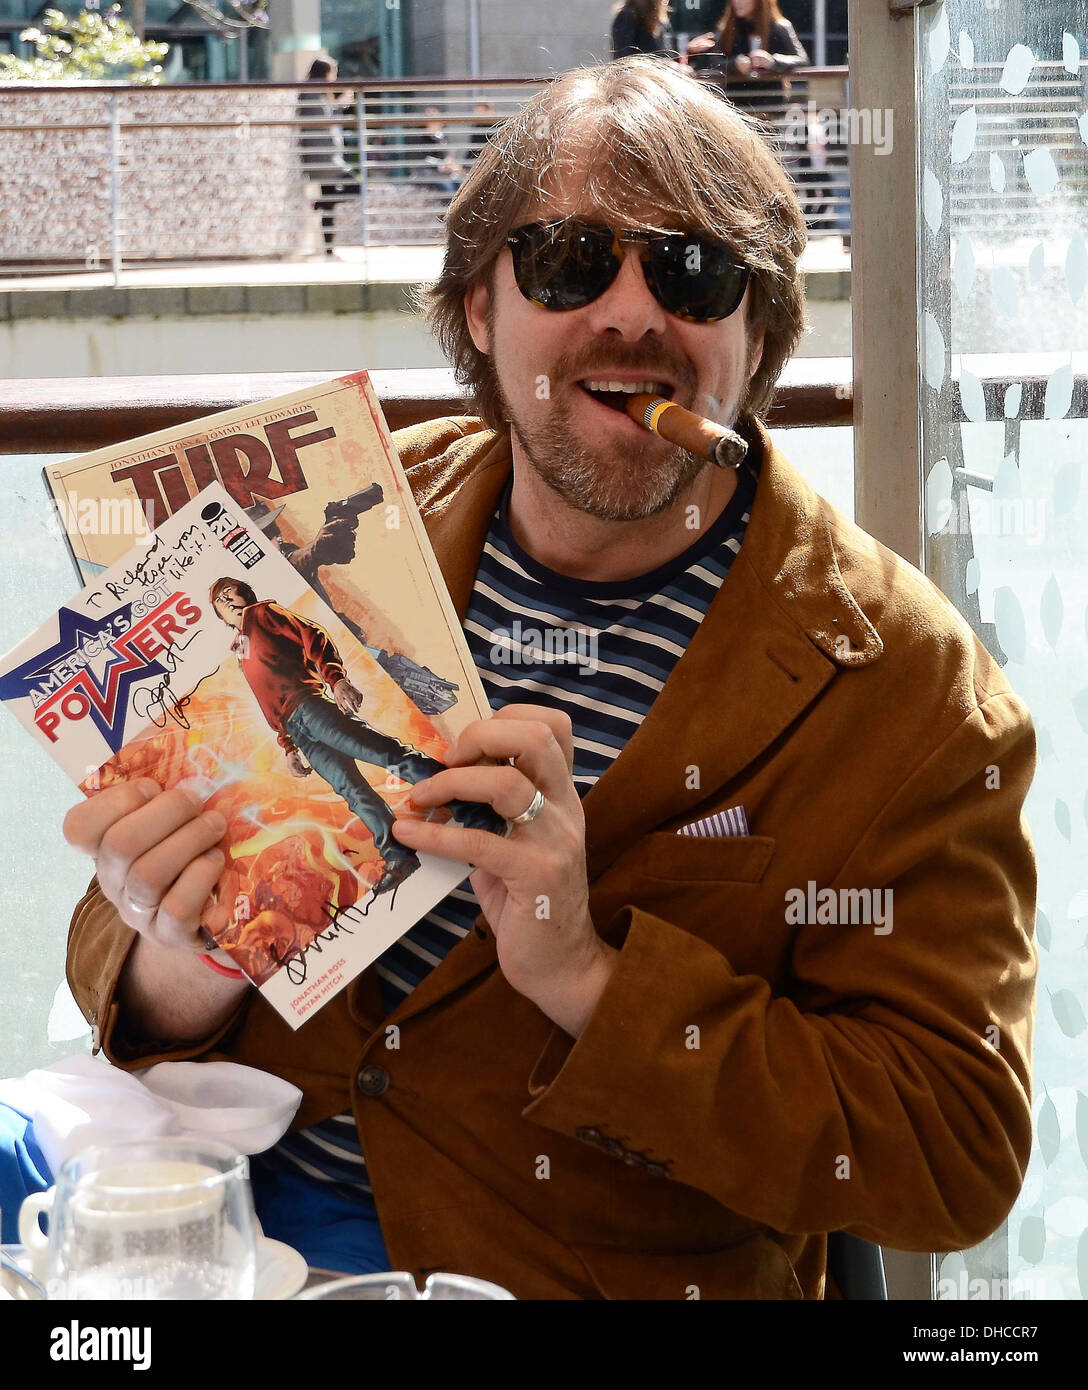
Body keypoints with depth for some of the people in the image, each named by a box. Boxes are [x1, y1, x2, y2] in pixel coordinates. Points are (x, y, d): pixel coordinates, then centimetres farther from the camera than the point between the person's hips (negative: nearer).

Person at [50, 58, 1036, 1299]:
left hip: (580, 1270, -3)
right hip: (228, 1210, 3)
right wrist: (183, 972, -18)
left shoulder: (908, 693, -8)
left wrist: (589, 974, -22)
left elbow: (957, 1160, -12)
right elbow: (124, 949, 7)